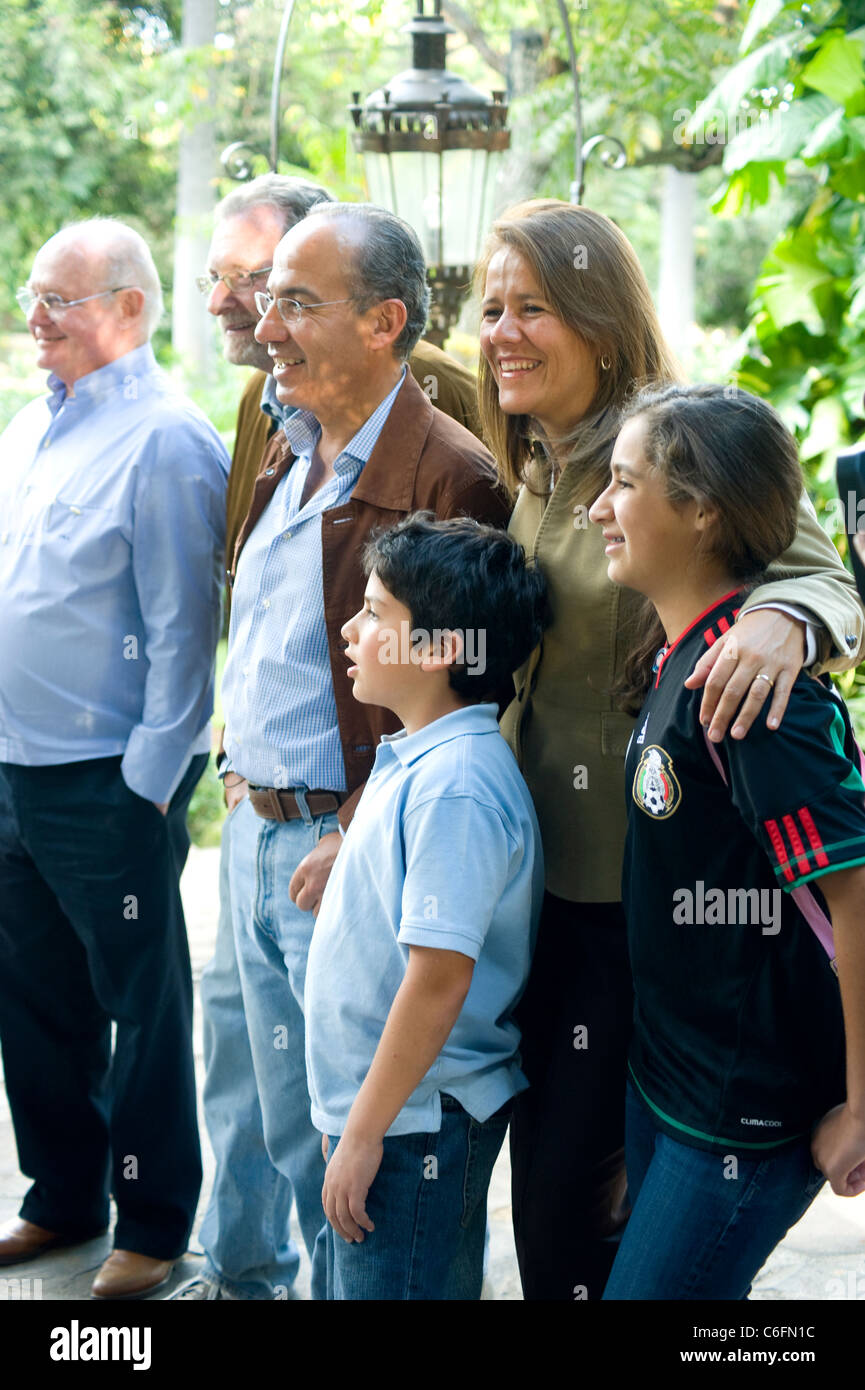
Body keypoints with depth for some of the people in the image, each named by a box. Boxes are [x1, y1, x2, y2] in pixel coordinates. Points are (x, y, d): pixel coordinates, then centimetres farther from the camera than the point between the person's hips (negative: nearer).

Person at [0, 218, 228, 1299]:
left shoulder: (167, 440, -13)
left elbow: (181, 632, -16)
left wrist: (149, 784, -17)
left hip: (110, 789, -8)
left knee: (143, 1008, 5)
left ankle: (155, 1227, 17)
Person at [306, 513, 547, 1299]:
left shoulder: (454, 789, -23)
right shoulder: (415, 759, 9)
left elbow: (440, 977, -26)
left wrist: (363, 1134, -21)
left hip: (416, 1123, -10)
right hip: (376, 1108, 10)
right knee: (354, 1284, 18)